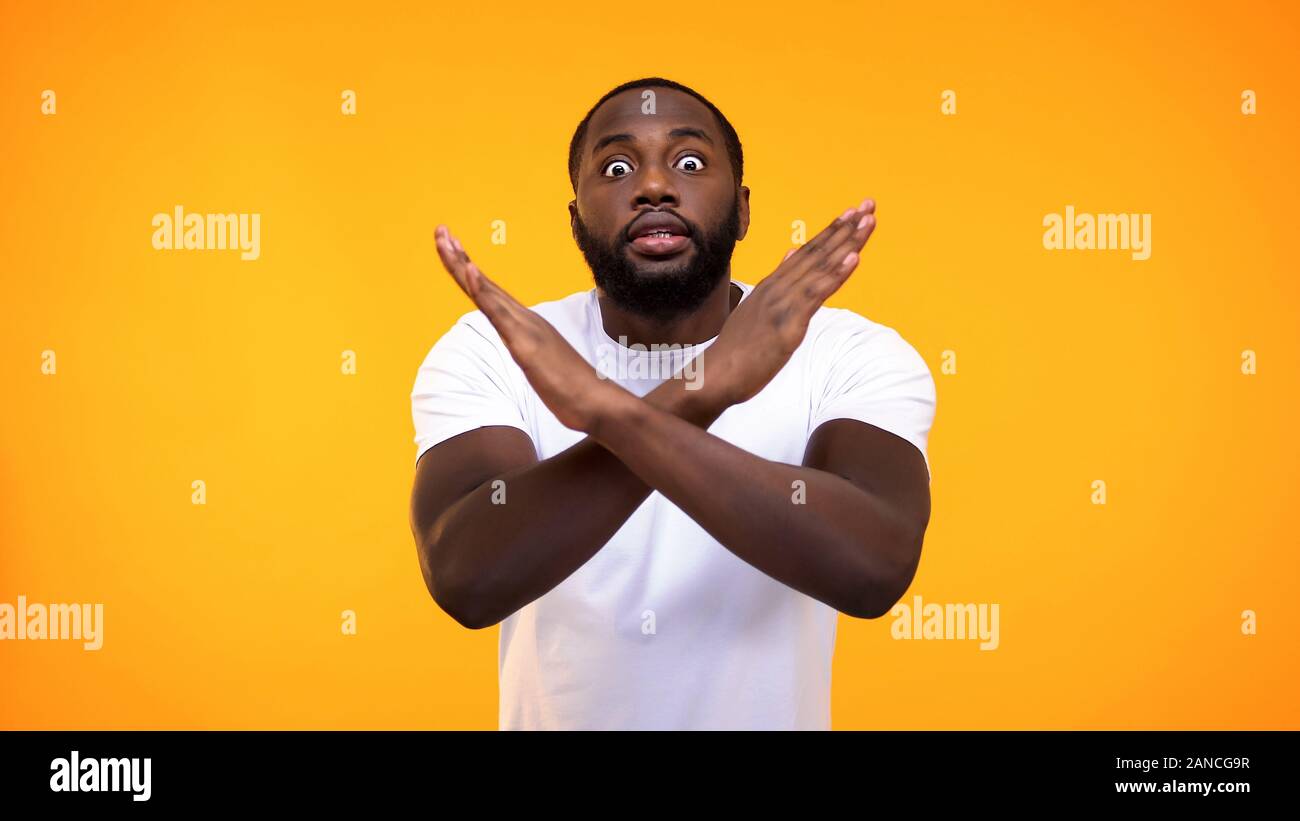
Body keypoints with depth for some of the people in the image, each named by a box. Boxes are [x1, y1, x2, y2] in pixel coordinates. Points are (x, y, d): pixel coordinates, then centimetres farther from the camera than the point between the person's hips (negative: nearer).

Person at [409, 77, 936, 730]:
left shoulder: (859, 358, -17)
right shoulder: (487, 353, -15)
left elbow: (876, 566, -34)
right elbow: (465, 580, -30)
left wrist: (609, 407, -39)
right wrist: (699, 391, -37)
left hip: (771, 715, 0)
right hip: (552, 715, 0)